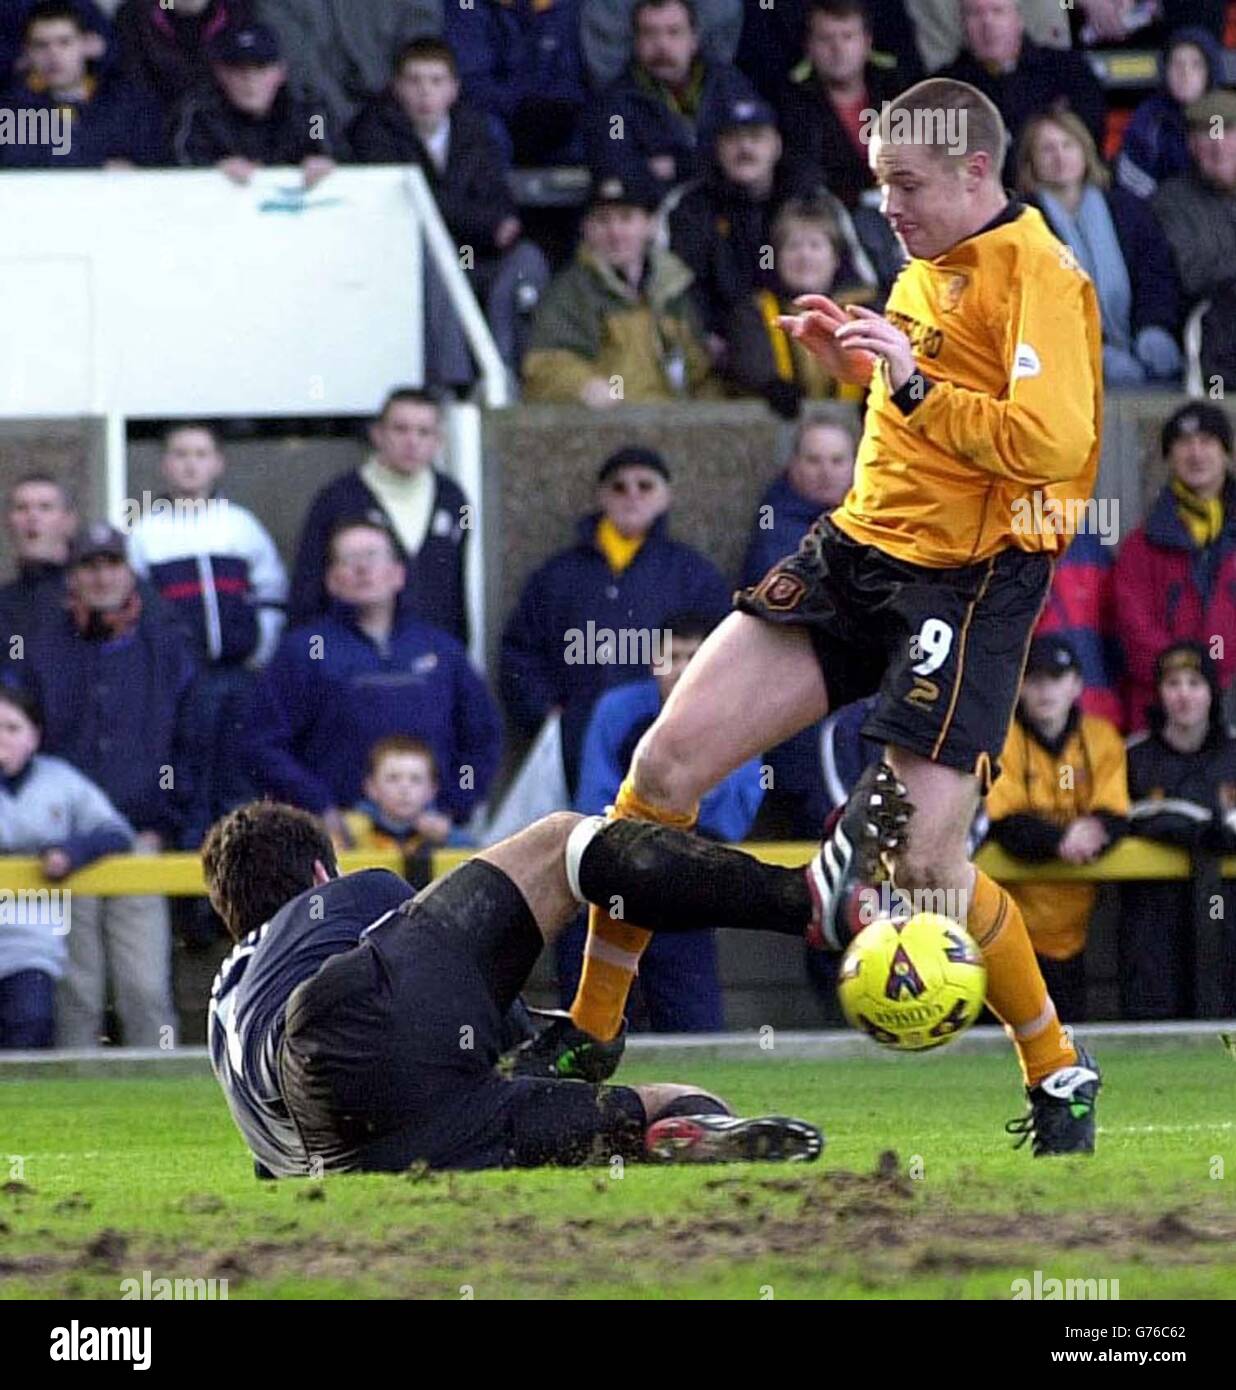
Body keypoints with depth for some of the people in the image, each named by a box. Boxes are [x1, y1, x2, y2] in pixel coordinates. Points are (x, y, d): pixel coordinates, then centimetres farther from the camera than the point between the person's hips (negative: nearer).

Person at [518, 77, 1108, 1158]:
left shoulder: (1037, 275, -13)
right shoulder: (929, 263, 14)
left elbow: (1055, 443, -25)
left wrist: (913, 383, -24)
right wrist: (855, 359, 13)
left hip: (968, 585, -8)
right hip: (856, 552, 8)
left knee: (923, 865, -12)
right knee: (669, 757, -4)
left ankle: (1060, 1076, 11)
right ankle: (590, 1032, 8)